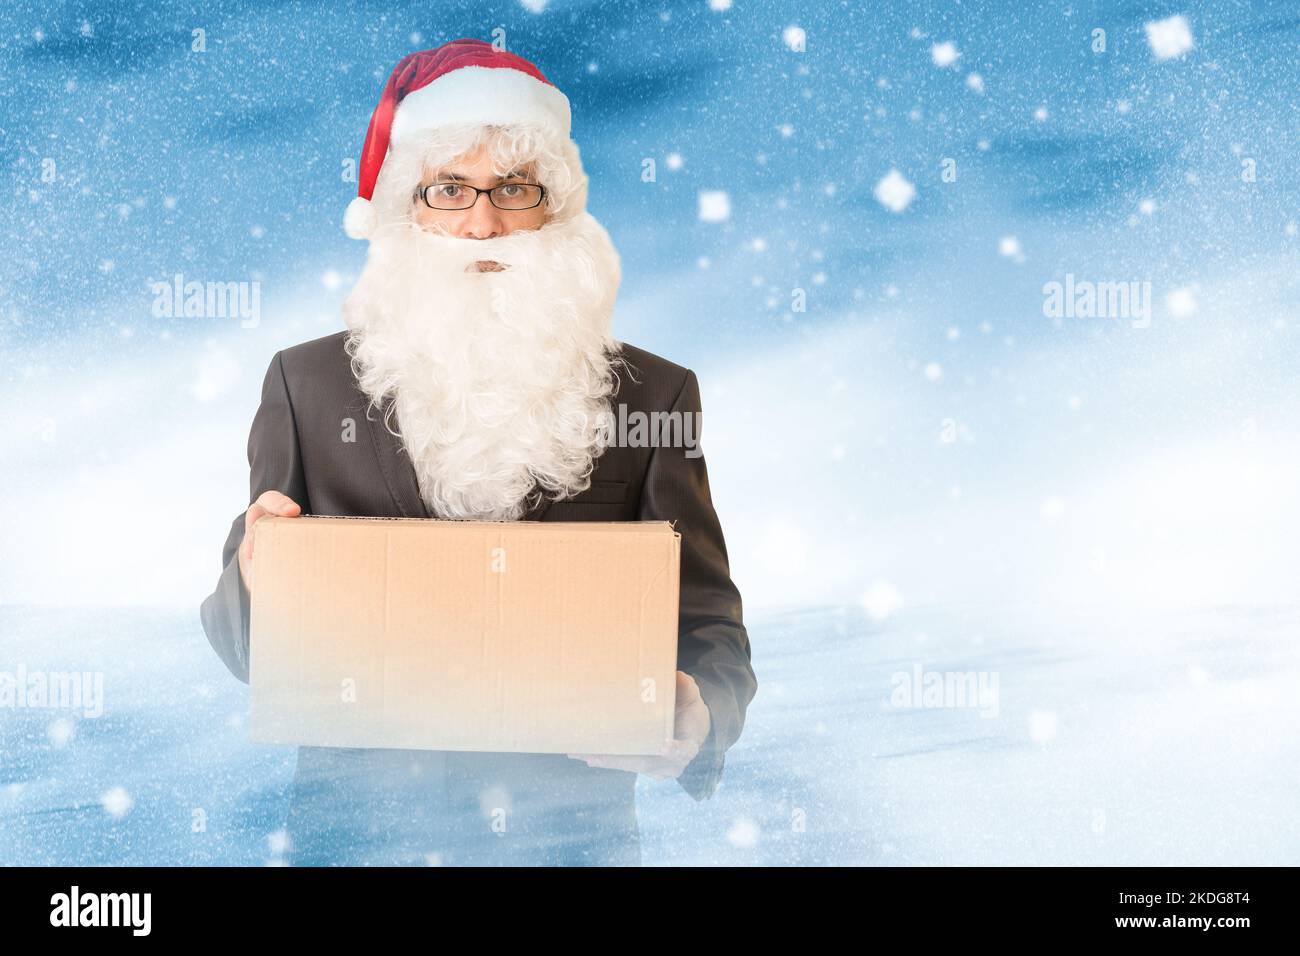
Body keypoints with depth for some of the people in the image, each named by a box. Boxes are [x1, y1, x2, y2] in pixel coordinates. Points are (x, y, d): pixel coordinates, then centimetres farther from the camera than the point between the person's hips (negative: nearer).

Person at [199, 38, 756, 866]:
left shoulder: (653, 395, 5)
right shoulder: (308, 384, 6)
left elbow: (710, 629, 4)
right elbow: (248, 645, 8)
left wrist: (696, 717, -18)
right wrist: (257, 585, -15)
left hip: (571, 829, -1)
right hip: (359, 823, 2)